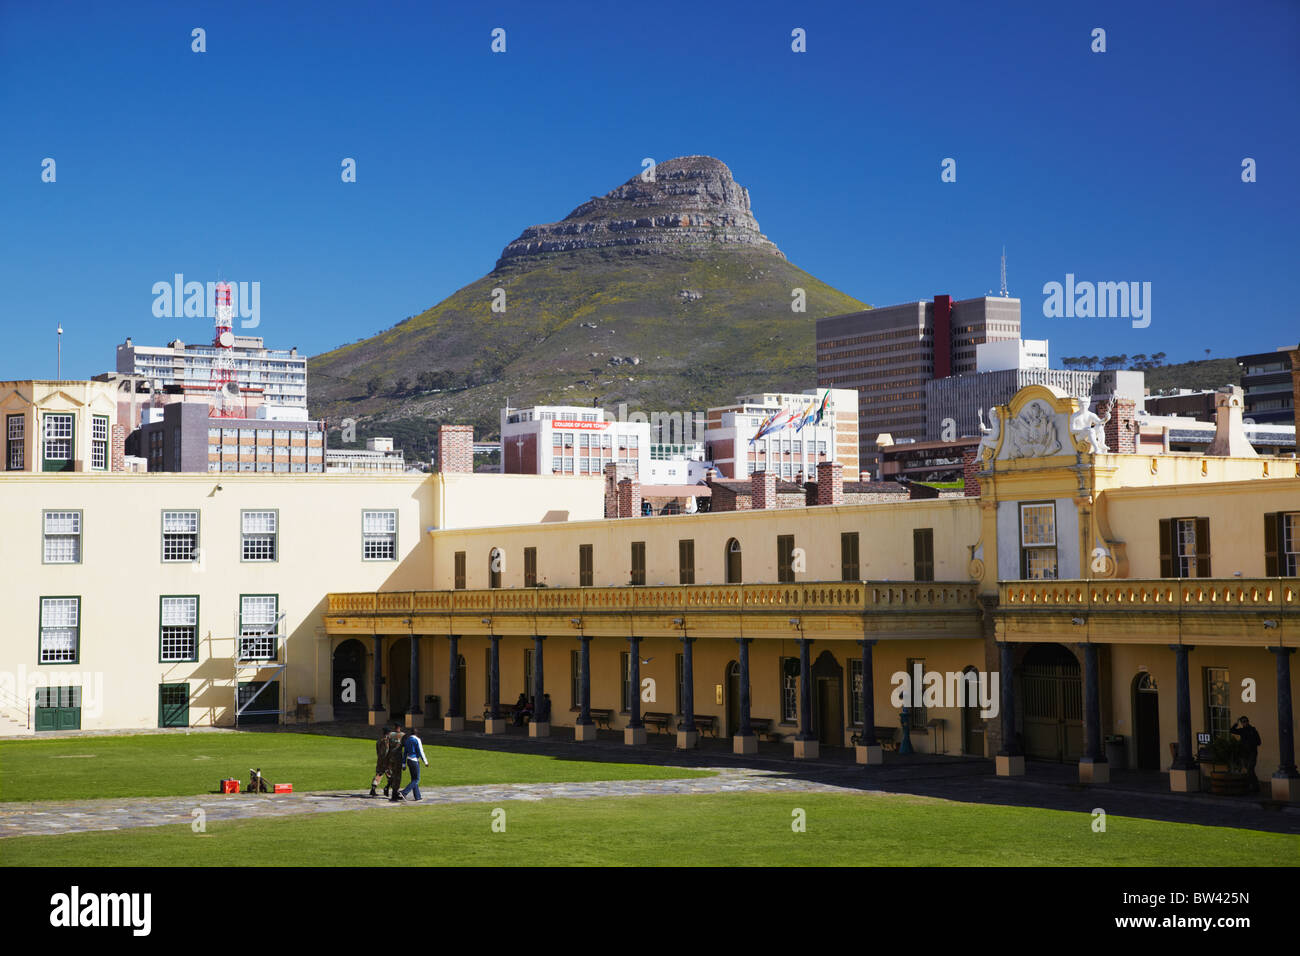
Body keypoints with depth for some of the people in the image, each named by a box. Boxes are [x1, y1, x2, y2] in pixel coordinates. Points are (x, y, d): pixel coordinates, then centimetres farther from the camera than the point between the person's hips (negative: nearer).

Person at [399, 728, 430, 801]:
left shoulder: (407, 740, 8)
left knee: (414, 779, 13)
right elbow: (420, 752, -14)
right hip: (415, 761, -7)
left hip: (409, 761, 7)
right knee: (416, 780, -1)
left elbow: (405, 753, 10)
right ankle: (404, 792, -14)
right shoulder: (417, 740, -13)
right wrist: (425, 762, -6)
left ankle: (417, 796, 14)